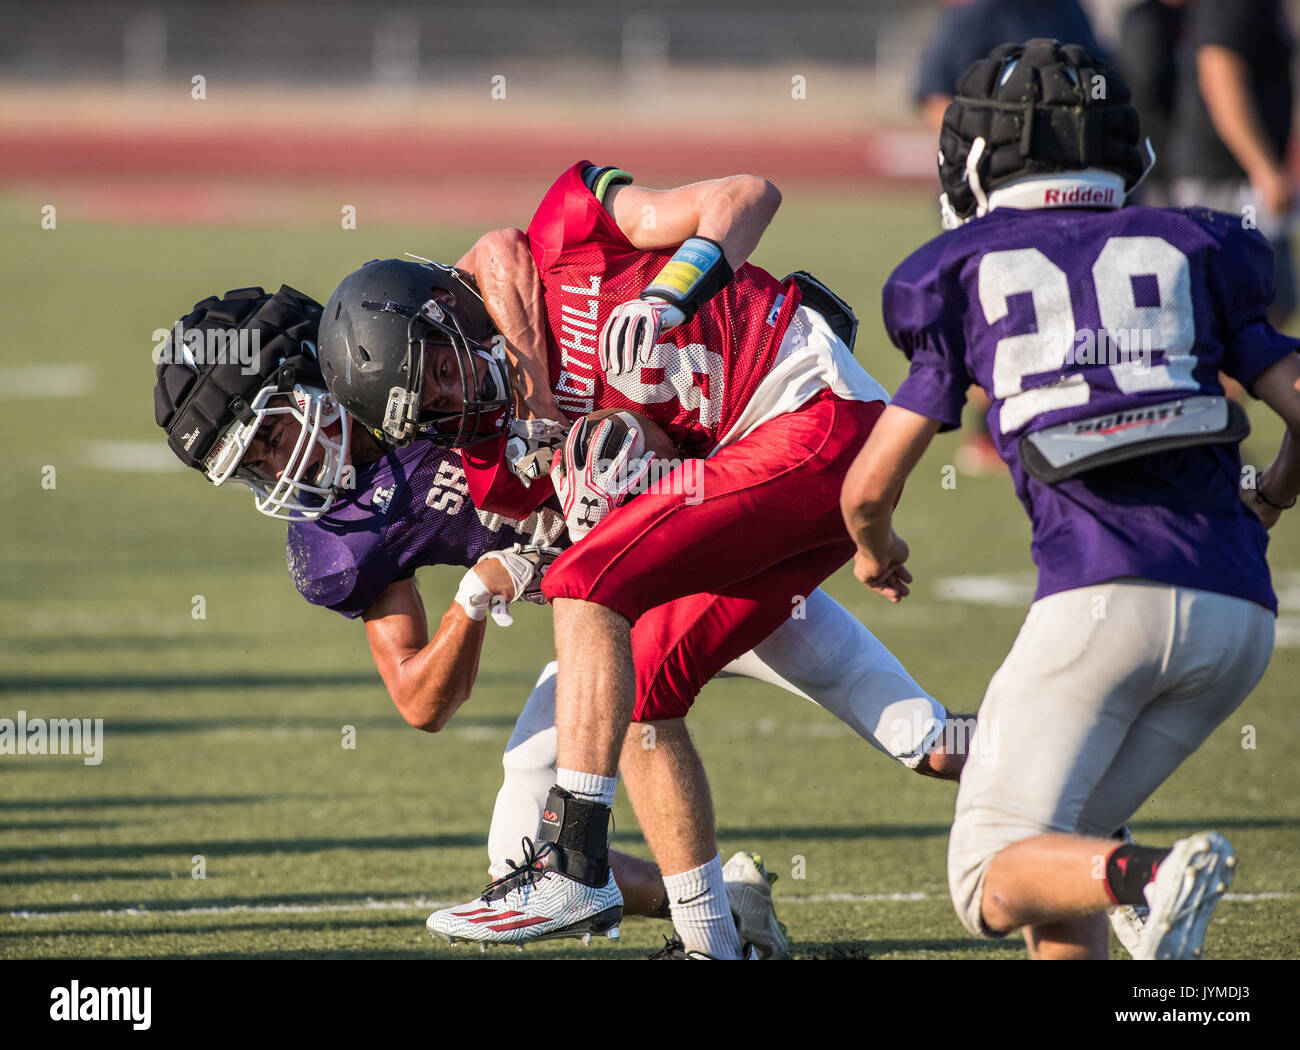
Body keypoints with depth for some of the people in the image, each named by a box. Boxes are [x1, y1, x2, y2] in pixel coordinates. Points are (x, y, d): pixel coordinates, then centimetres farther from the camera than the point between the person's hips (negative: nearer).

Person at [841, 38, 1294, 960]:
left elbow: (870, 485, 15)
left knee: (995, 881, -1)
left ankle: (1150, 877, -31)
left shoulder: (969, 273, 13)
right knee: (1062, 843, 20)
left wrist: (875, 549, 39)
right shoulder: (1190, 253, 18)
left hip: (1105, 597, -4)